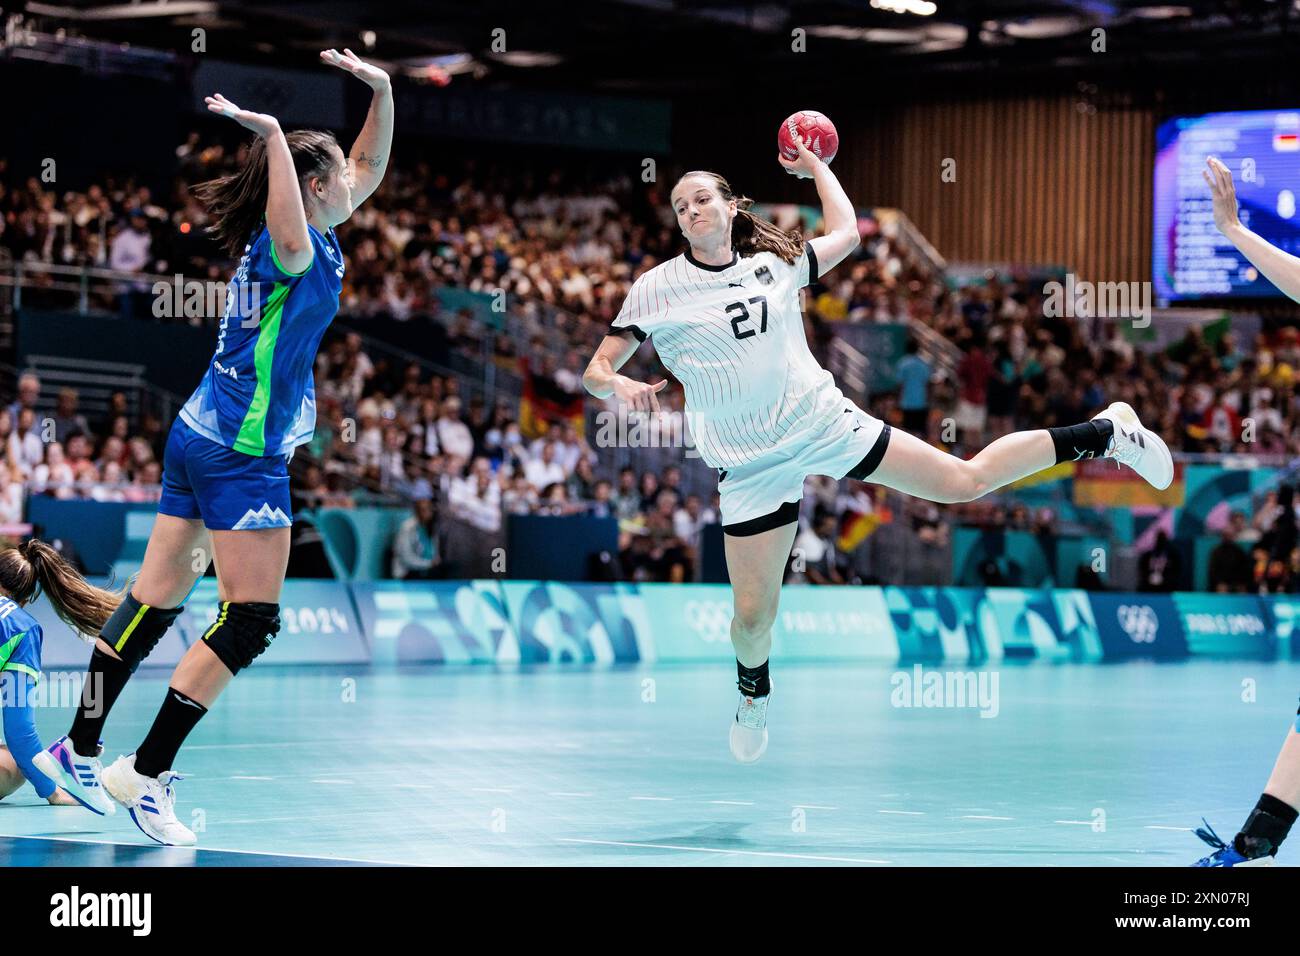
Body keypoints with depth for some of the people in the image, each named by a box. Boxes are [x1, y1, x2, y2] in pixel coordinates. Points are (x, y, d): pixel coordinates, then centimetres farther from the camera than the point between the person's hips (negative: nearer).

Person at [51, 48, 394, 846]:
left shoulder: (311, 236, 11)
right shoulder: (292, 245, -15)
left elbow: (369, 169, 25)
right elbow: (291, 248, -43)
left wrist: (382, 90, 14)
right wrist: (273, 134, -45)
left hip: (200, 438, 10)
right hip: (243, 452, -10)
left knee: (157, 598, 14)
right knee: (251, 620, -8)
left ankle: (80, 750, 20)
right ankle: (147, 774, -7)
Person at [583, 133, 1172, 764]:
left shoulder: (774, 263, 5)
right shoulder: (655, 288, -2)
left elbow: (845, 232, 23)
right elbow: (595, 371, -1)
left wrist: (816, 167, 27)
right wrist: (618, 386, -23)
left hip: (824, 422, 1)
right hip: (750, 465, -1)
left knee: (964, 481, -1)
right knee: (753, 615, -5)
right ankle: (753, 691, 31)